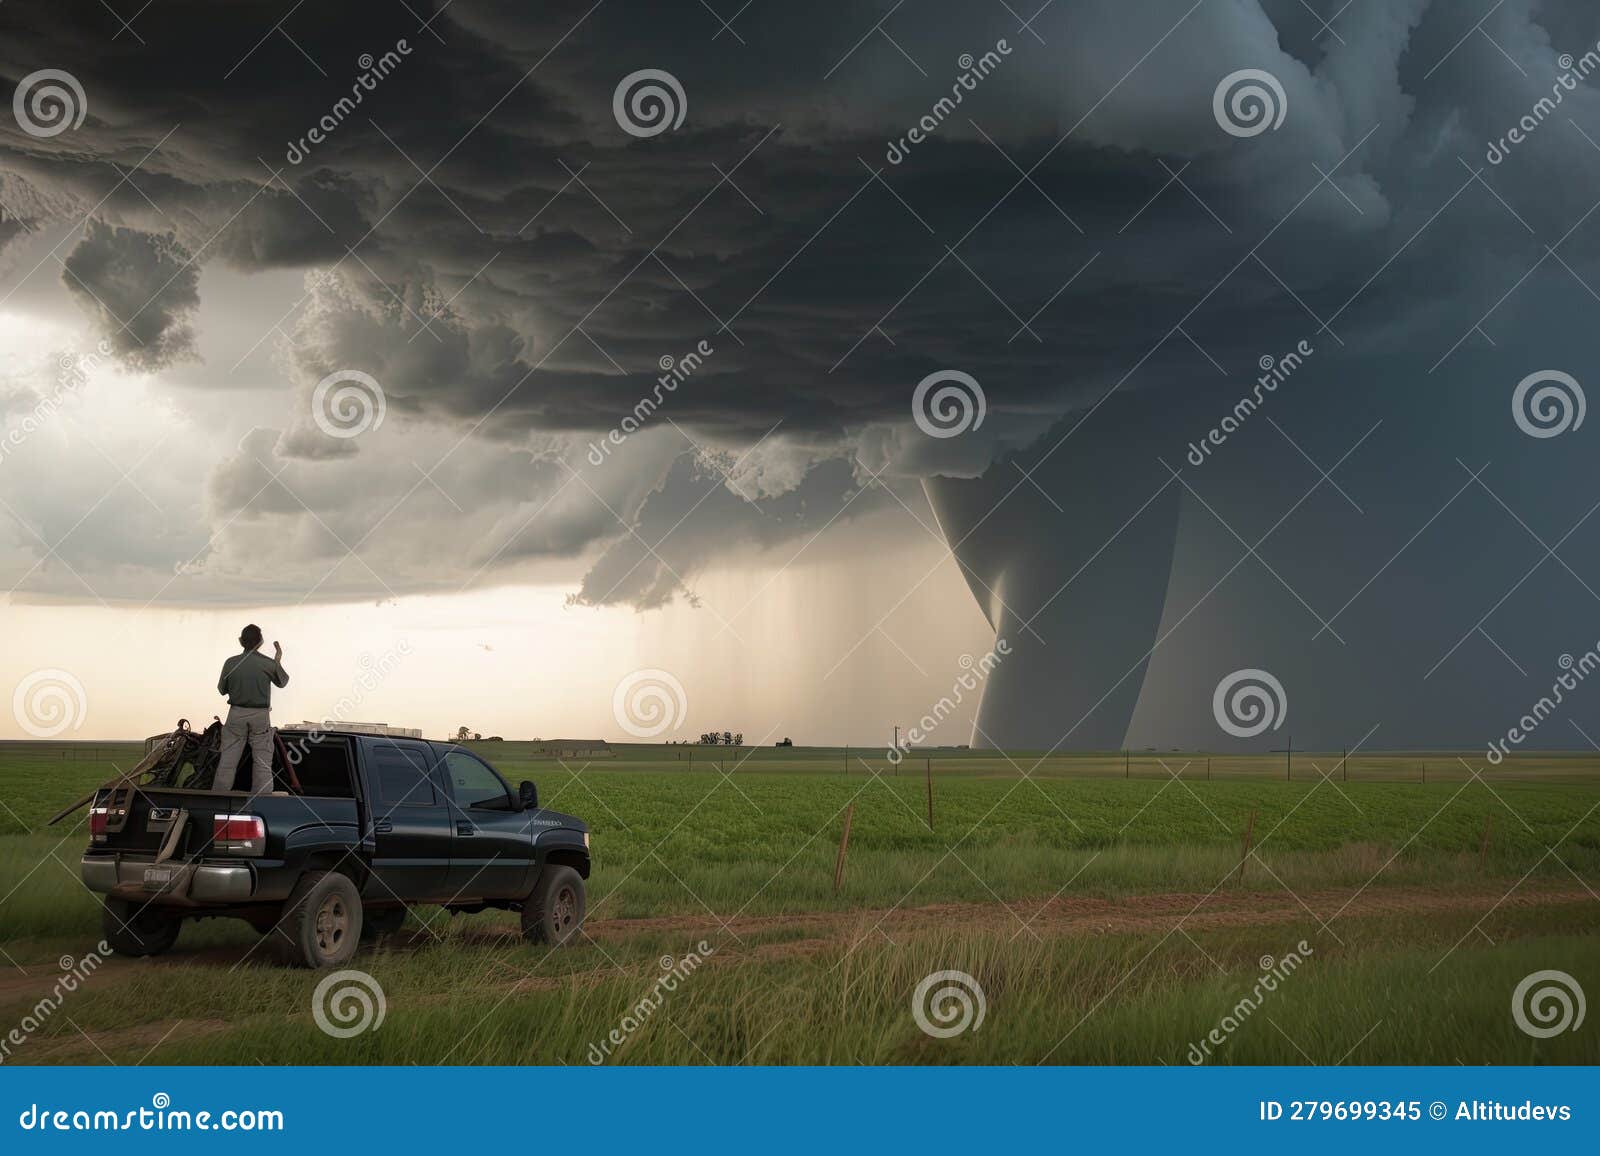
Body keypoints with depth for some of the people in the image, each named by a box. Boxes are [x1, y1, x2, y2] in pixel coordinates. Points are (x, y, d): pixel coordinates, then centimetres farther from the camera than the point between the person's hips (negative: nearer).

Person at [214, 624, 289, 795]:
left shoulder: (231, 663, -6)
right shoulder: (269, 664, -8)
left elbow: (222, 689, 6)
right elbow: (282, 682, 11)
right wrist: (278, 662, 23)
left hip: (237, 714, 1)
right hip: (260, 716, -1)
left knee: (228, 759, 5)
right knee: (262, 761, 5)